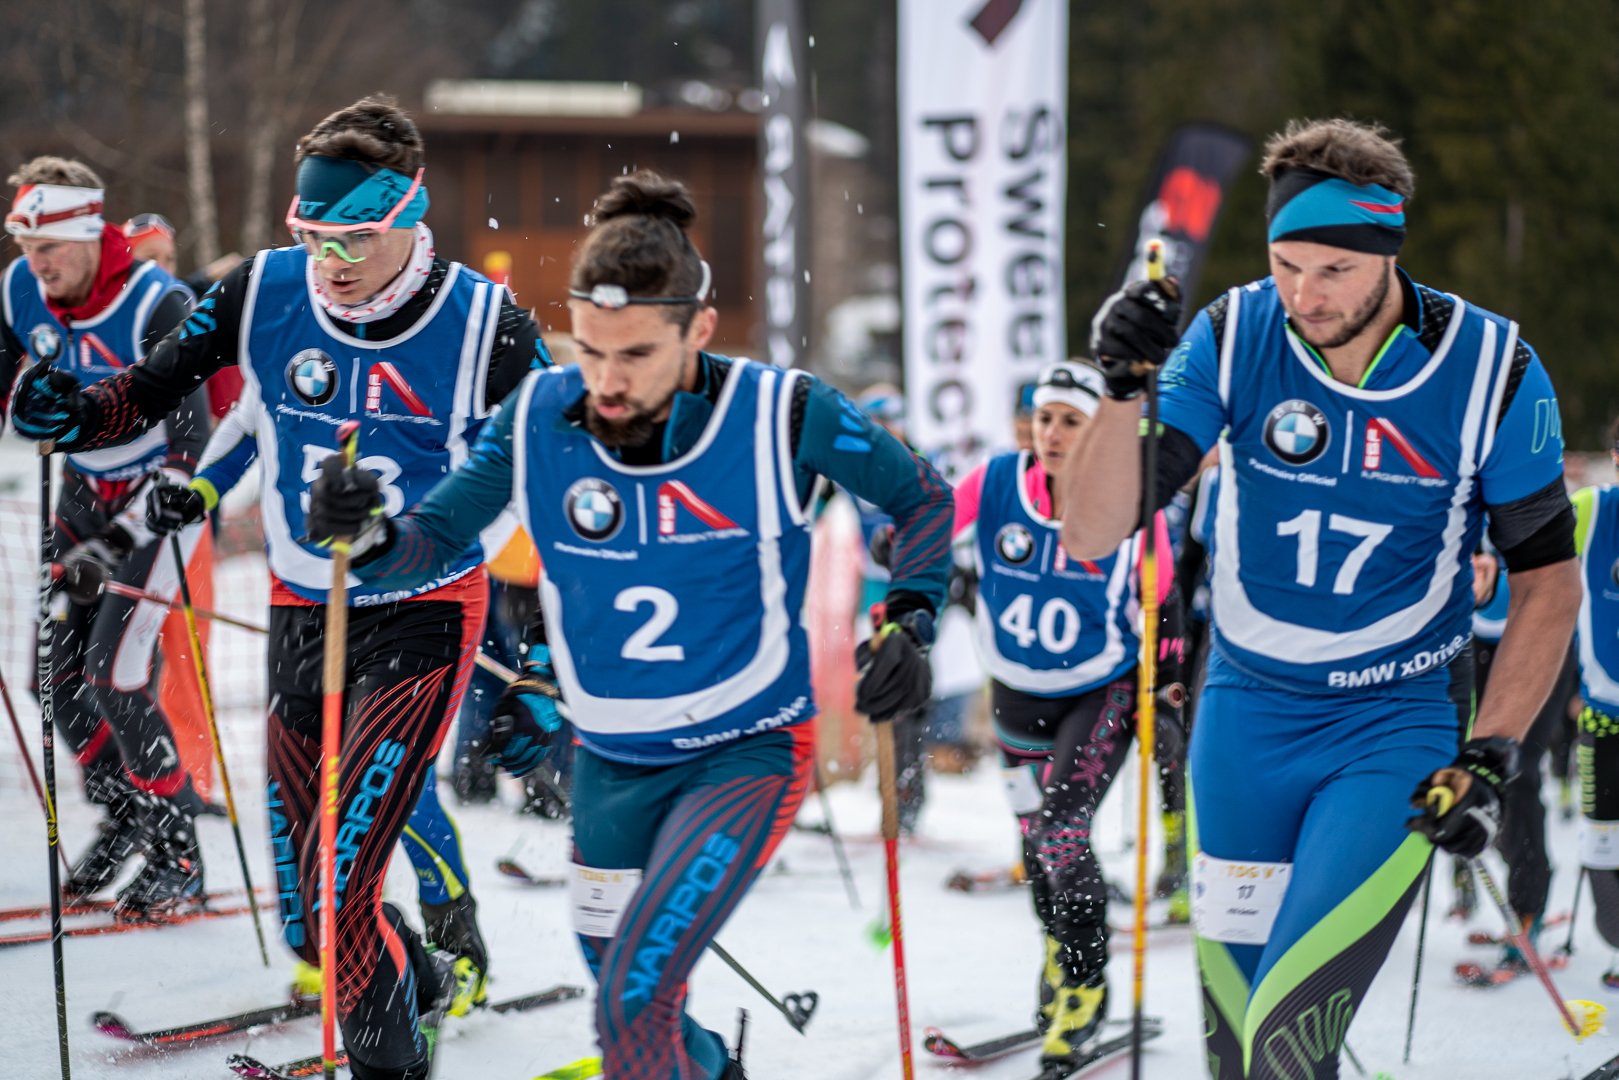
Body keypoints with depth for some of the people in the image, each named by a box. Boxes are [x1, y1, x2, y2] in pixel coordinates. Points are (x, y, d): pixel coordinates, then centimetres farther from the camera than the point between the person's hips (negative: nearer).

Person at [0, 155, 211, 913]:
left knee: (114, 672, -15)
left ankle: (176, 855, -2)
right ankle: (121, 815, 26)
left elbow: (190, 443, -26)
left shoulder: (157, 307, -26)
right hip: (87, 487, 6)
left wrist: (120, 540, -32)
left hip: (162, 492, -6)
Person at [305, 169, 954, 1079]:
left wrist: (909, 625, -14)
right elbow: (431, 543, -6)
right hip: (610, 761, 4)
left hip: (748, 753, -4)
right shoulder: (539, 422, -12)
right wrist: (368, 533, -28)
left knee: (634, 1001, -21)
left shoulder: (783, 418, -19)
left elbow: (923, 497, -2)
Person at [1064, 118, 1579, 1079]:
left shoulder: (1490, 369, -14)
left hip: (1398, 727, -3)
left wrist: (1490, 758, -11)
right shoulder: (1235, 336, -11)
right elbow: (1091, 535, -16)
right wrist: (1127, 386, -32)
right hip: (1246, 717, 3)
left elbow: (1548, 575, -3)